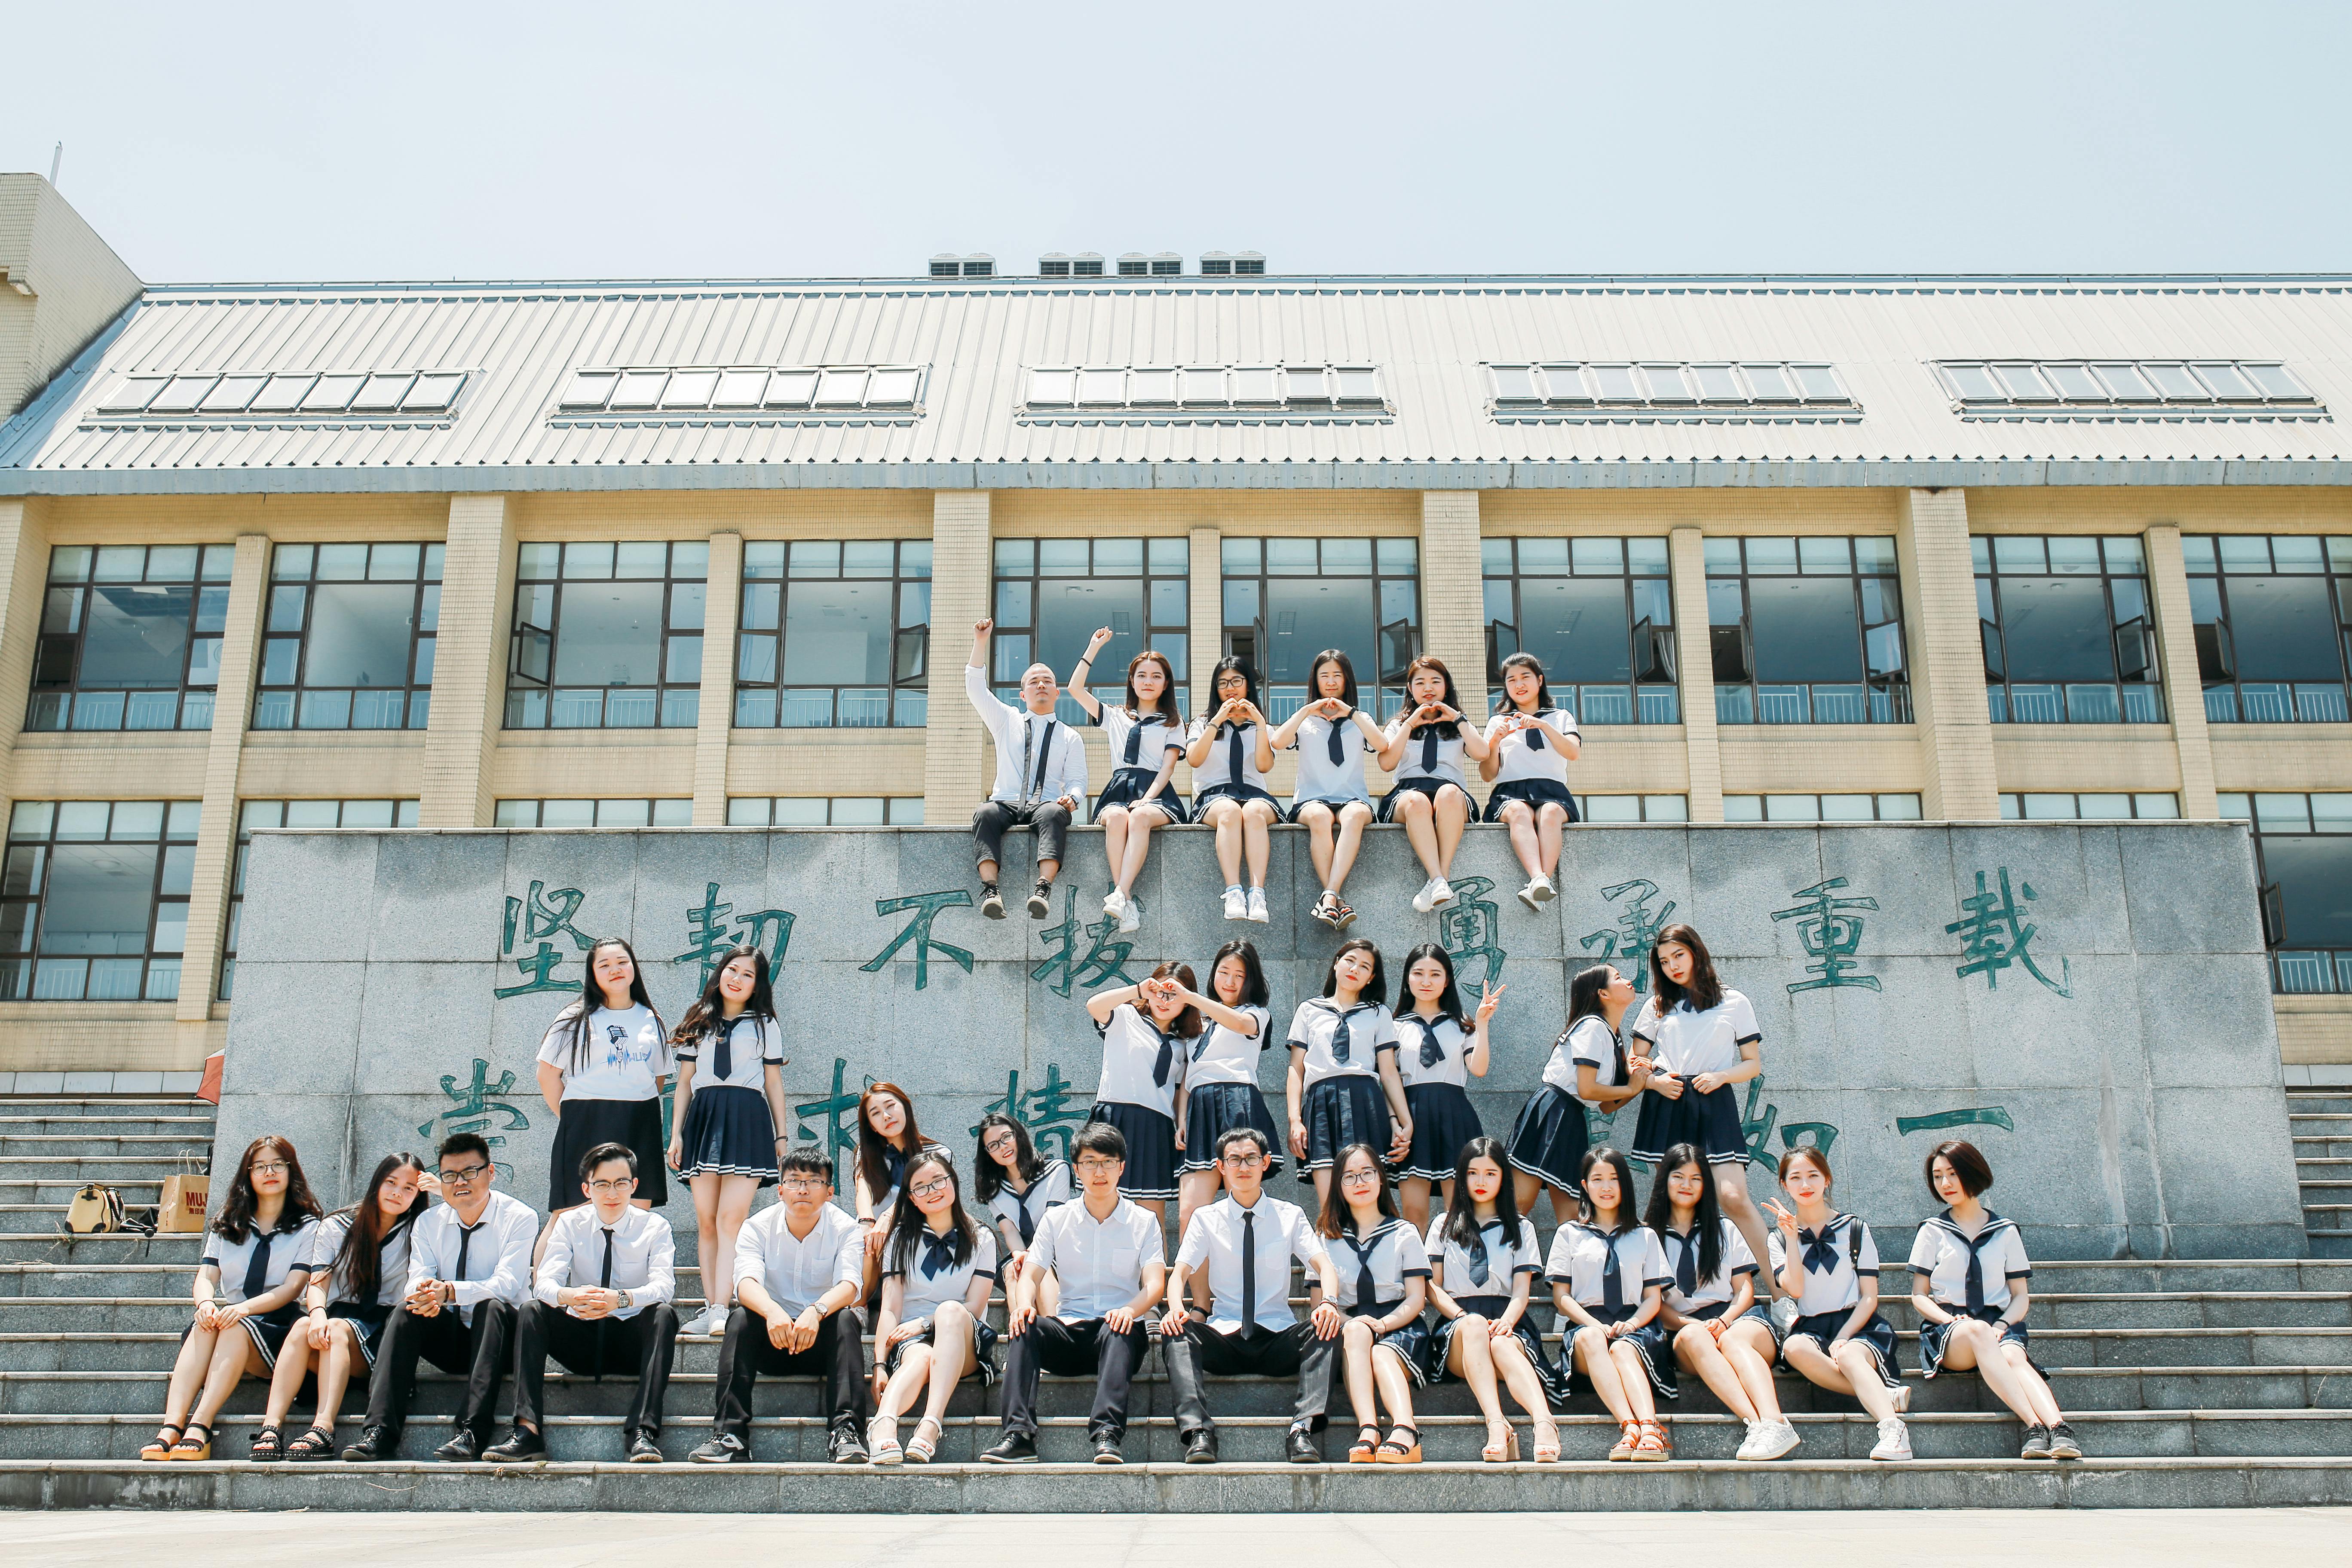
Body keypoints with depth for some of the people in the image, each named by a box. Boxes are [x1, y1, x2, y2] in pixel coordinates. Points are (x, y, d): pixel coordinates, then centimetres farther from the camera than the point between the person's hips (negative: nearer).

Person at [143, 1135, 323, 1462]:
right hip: (229, 1318, 3)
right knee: (206, 1324, -31)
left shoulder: (308, 1227, 7)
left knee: (235, 1329, -33)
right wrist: (206, 1303, -20)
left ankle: (199, 1429, -47)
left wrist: (244, 1308, -25)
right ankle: (171, 1428, -47)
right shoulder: (227, 1226, 19)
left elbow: (291, 1288, -6)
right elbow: (206, 1277, 5)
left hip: (276, 1326, -3)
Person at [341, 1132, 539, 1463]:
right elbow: (417, 1280, -6)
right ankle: (380, 1431, -32)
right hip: (450, 1338, 4)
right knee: (407, 1310, -23)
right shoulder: (428, 1223, 7)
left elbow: (506, 1285, -21)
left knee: (493, 1307, -34)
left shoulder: (519, 1218, -8)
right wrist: (424, 1292, -32)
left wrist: (449, 1292, -37)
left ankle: (472, 1433, -42)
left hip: (499, 1336, -4)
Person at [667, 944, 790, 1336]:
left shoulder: (765, 1025, 14)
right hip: (702, 1117, 3)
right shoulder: (697, 1023, 18)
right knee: (706, 1221, 0)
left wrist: (782, 1136, 9)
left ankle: (721, 1311, -18)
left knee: (731, 1218, -13)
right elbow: (685, 1082, 17)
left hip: (746, 1119, -2)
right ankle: (710, 1308, 3)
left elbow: (774, 1083, 13)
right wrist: (676, 1133, 9)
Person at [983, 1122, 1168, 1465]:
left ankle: (1107, 1435, -49)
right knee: (1024, 1326, -29)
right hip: (1069, 1331, 2)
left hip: (1120, 1331, -2)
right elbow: (1031, 1274, 4)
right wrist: (1024, 1305, -21)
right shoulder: (1056, 1220, 14)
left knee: (1120, 1330, -36)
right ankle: (1018, 1434, -39)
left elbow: (1155, 1284, -3)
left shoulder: (1144, 1221, 9)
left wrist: (1130, 1309, -26)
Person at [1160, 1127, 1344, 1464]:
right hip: (1223, 1338, 0)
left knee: (1325, 1329, -30)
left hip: (1278, 1340, 0)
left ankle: (1302, 1430, -37)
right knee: (1177, 1332, -30)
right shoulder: (1206, 1219, 10)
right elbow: (1180, 1273, -2)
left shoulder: (1291, 1216, 10)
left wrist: (1328, 1302, -28)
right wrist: (1176, 1307, -26)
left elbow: (1324, 1266, -4)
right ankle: (1198, 1431, -39)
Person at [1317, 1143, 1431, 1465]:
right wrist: (1353, 1323, -14)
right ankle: (1367, 1429, -52)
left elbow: (1417, 1298, 4)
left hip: (1399, 1327, -1)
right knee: (1356, 1331, -35)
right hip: (1350, 1326, 1)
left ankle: (1404, 1430, -59)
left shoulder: (1405, 1233, 12)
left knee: (1381, 1354, -35)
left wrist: (1383, 1324, -15)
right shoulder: (1329, 1238, 16)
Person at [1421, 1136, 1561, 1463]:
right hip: (1456, 1323, 0)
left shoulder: (1521, 1228, 21)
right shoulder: (1444, 1225, 22)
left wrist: (1506, 1322, -14)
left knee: (1503, 1345, -38)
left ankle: (1544, 1423, -64)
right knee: (1474, 1325, -38)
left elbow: (1521, 1290, 8)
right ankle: (1497, 1425, -56)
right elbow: (1433, 1288, 11)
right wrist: (1464, 1317, -9)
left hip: (1506, 1323, 0)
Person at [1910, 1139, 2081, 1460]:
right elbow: (1919, 1296, 8)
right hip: (1947, 1329, -1)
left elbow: (2021, 1296, 12)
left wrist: (2003, 1324, -9)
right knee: (1978, 1331, -38)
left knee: (2013, 1356, -35)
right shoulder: (1933, 1231, 13)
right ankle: (2034, 1425, -50)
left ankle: (2059, 1429, -57)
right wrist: (1953, 1321, -12)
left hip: (1998, 1325, 2)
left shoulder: (2006, 1232, 16)